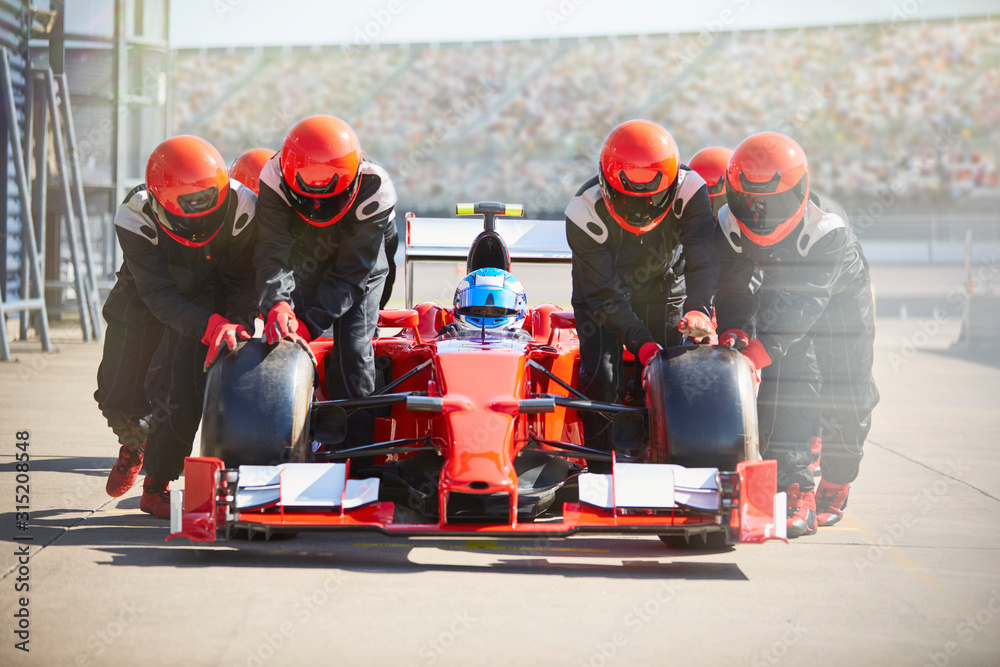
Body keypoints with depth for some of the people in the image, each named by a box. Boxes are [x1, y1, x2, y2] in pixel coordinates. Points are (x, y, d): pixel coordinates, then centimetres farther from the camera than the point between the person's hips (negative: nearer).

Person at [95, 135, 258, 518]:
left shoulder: (239, 209, -30)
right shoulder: (135, 219, -34)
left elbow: (242, 279, -15)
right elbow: (159, 295, -39)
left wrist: (239, 326, -32)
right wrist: (211, 327, -53)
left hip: (206, 296, 0)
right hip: (143, 300, 0)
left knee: (183, 395, -17)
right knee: (118, 397, 2)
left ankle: (156, 486, 3)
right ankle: (135, 443, 39)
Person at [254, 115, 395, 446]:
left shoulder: (374, 192, -34)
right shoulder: (276, 181, -31)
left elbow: (351, 273, -31)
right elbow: (273, 253, -35)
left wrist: (311, 323, -39)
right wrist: (277, 304, -55)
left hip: (361, 275, -2)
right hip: (303, 269, 2)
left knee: (352, 350, -16)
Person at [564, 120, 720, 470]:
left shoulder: (689, 192, -28)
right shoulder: (585, 215, -32)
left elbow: (703, 259, -35)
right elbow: (604, 294, -28)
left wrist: (698, 309, -54)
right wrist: (641, 343, -38)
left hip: (664, 294, 2)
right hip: (601, 298, -2)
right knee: (602, 378, -16)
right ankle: (601, 472, -5)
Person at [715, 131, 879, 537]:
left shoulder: (827, 229, -39)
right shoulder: (732, 226, -24)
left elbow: (803, 302, -44)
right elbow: (731, 286, -13)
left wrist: (758, 353, -53)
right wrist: (731, 329, -35)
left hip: (840, 297, -3)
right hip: (781, 295, 3)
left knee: (848, 397, -4)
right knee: (779, 391, -12)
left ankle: (834, 490, 16)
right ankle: (797, 491, -12)